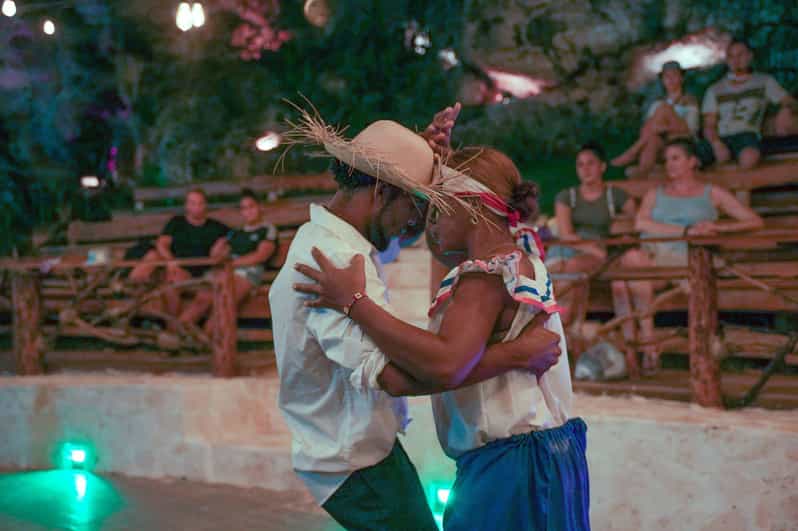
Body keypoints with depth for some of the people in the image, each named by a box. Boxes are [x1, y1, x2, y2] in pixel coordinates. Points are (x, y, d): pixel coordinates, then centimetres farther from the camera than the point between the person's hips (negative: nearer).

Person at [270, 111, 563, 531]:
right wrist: (518, 355, -31)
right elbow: (396, 374, -38)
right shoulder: (335, 265, -29)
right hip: (355, 463, -10)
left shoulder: (322, 237, 5)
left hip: (369, 445, 10)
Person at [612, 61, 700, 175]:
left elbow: (691, 129, 0)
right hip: (661, 145, 3)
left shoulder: (690, 100, 16)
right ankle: (641, 177, -57)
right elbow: (645, 128, 14)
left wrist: (665, 127, -16)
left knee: (664, 108, -23)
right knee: (652, 138, -34)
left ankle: (633, 151, -33)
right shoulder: (657, 104, 27)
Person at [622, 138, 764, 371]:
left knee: (634, 259, -34)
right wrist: (687, 231, -7)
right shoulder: (655, 194, 27)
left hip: (683, 258, -3)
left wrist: (718, 227, -2)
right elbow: (640, 223, 3)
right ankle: (648, 345, -34)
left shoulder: (712, 193, 21)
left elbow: (756, 221, 15)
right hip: (648, 254, 3)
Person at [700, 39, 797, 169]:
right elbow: (709, 125, 12)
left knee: (749, 158, -40)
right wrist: (717, 144, -10)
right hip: (719, 137, 1)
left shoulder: (764, 81, 20)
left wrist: (786, 110, -16)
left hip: (747, 134, -1)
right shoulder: (714, 90, 21)